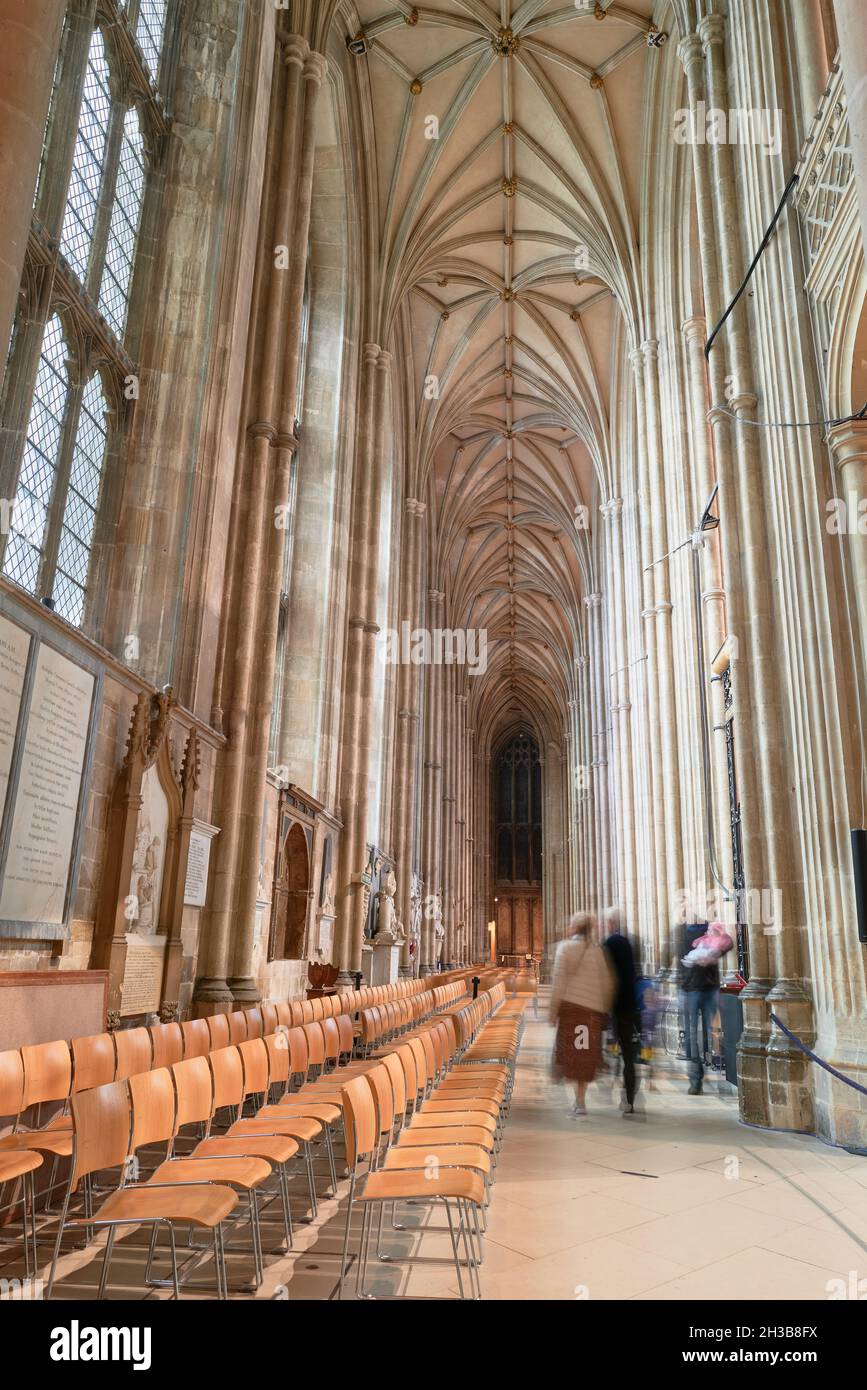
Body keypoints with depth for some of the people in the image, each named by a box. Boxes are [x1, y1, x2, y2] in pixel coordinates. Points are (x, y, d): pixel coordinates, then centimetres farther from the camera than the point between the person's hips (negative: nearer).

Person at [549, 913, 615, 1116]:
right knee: (587, 1054, 11)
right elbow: (608, 984, 7)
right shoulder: (599, 951, 8)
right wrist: (604, 1010, 15)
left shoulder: (565, 947, -1)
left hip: (570, 1004, -3)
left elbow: (559, 980, -6)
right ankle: (580, 1100, 11)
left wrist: (553, 1009, -2)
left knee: (568, 1049, 8)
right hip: (594, 1007, 3)